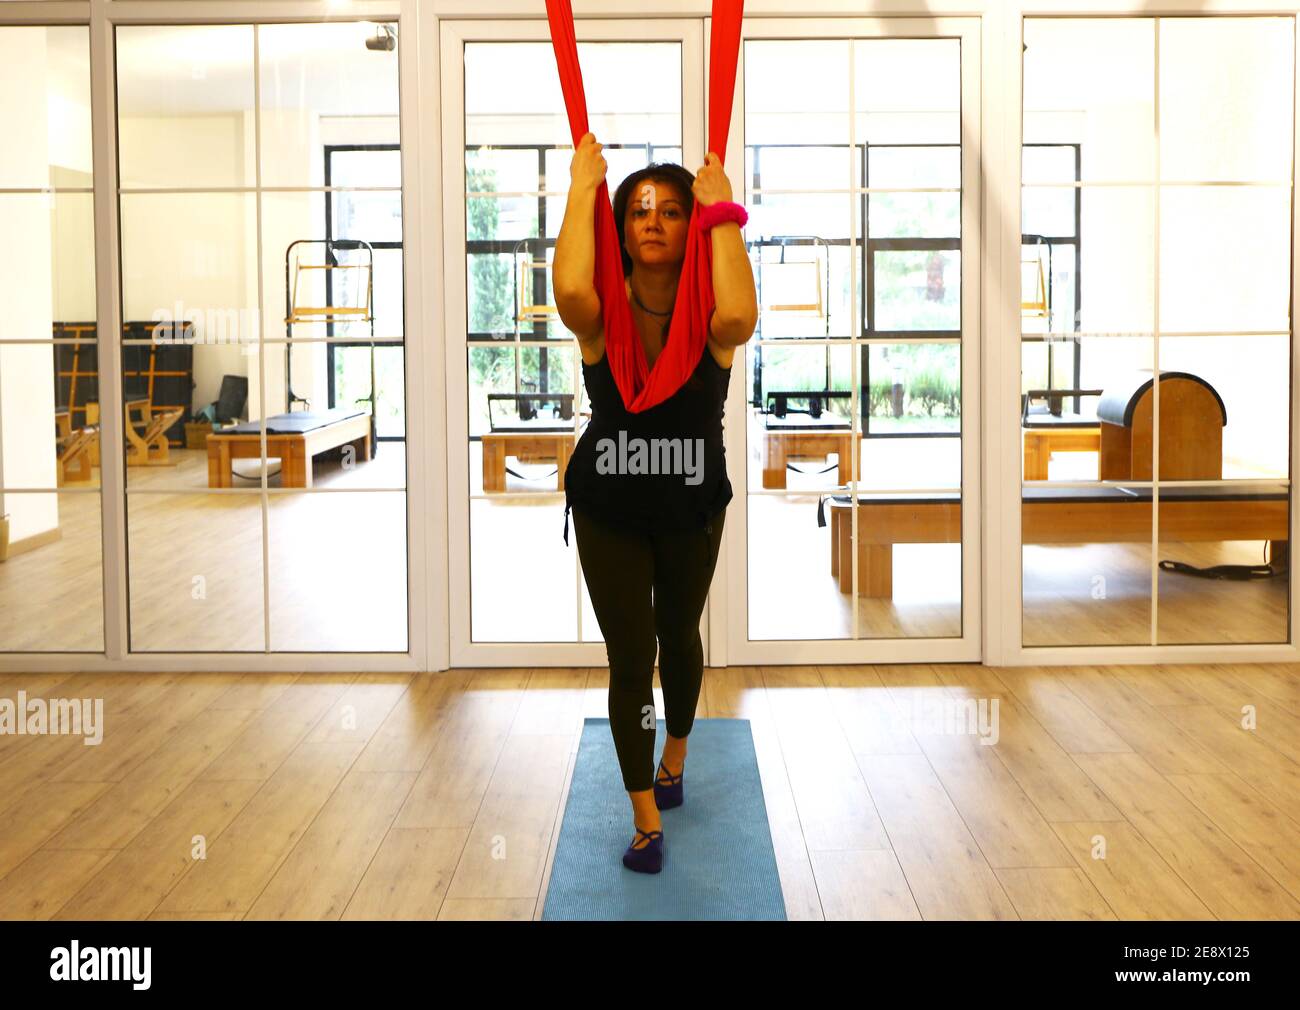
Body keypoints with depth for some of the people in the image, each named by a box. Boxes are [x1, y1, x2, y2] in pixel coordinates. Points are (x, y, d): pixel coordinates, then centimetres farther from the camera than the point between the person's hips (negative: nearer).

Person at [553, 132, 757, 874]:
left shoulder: (708, 316, -19)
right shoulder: (602, 313, -19)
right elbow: (569, 290, -45)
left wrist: (723, 208, -35)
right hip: (608, 509, -1)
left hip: (692, 506, 1)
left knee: (678, 637, 23)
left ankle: (675, 757, 52)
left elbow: (740, 317, -45)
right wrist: (582, 189, -32)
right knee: (629, 658, -2)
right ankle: (647, 821, 14)